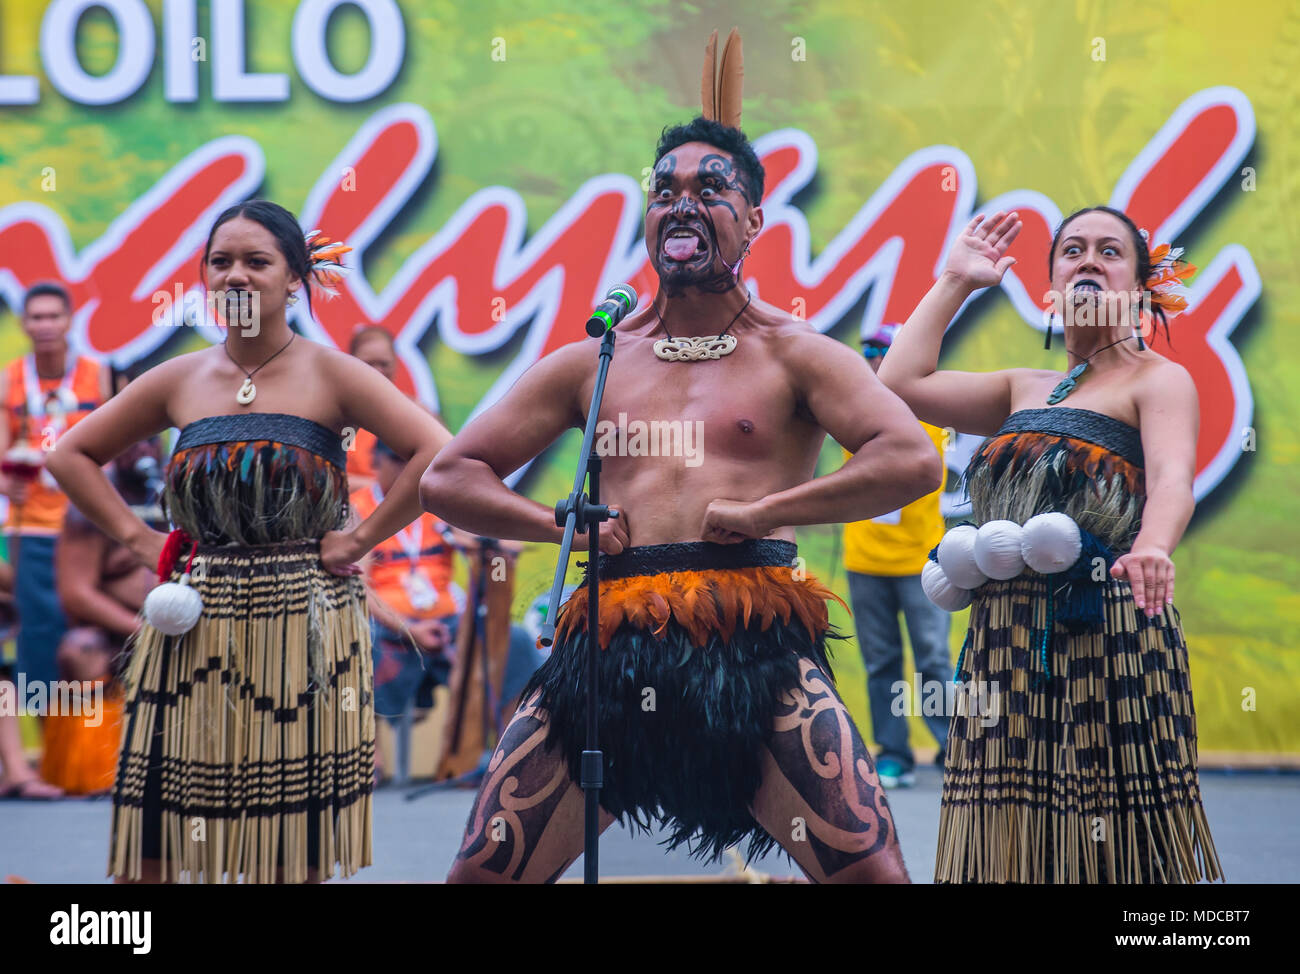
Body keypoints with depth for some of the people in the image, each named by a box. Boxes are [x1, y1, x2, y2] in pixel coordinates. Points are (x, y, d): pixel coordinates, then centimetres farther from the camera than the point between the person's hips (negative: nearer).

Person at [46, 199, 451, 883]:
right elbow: (72, 456, 17)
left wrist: (361, 540, -10)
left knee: (295, 858, 3)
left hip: (301, 631, -3)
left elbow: (437, 453, -11)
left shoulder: (329, 376, -2)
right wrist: (137, 539, 7)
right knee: (151, 854, 0)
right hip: (196, 638, 3)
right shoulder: (179, 383, 7)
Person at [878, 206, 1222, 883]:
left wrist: (1153, 550, -38)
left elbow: (1172, 477, -17)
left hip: (1108, 630, -6)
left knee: (1111, 840, -10)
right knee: (1009, 840, 2)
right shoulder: (1026, 390, 22)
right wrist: (955, 282, 24)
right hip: (1006, 637, 6)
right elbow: (901, 382, 18)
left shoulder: (1158, 380, 3)